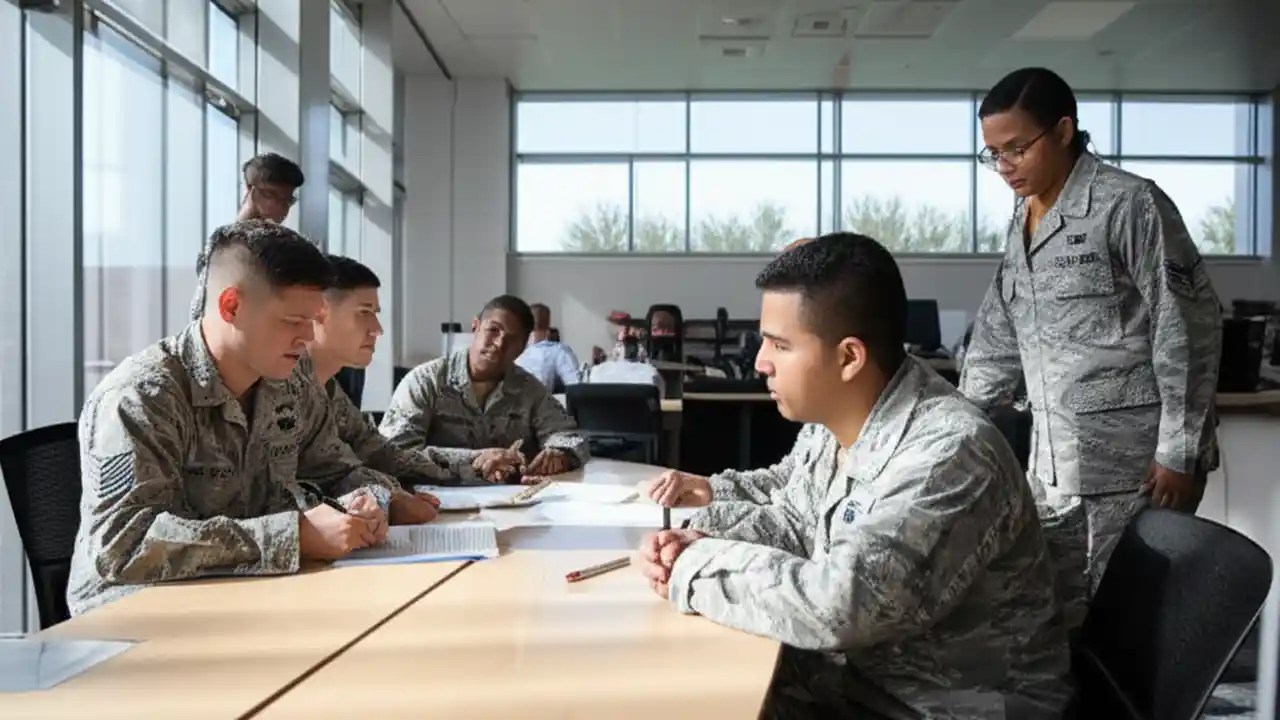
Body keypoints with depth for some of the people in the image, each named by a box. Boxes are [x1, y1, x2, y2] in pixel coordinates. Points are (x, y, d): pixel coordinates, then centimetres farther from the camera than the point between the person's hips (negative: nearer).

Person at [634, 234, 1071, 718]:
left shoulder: (946, 455, -29)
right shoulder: (843, 427, -1)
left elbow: (838, 605, -37)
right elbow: (790, 522, 11)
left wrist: (694, 569, -23)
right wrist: (698, 542, -8)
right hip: (859, 680, 7)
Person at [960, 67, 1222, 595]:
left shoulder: (1129, 205, -10)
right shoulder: (1022, 221, 12)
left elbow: (1188, 330, -12)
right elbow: (997, 339, 17)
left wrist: (1179, 453, -14)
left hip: (1135, 466, -7)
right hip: (1053, 467, 7)